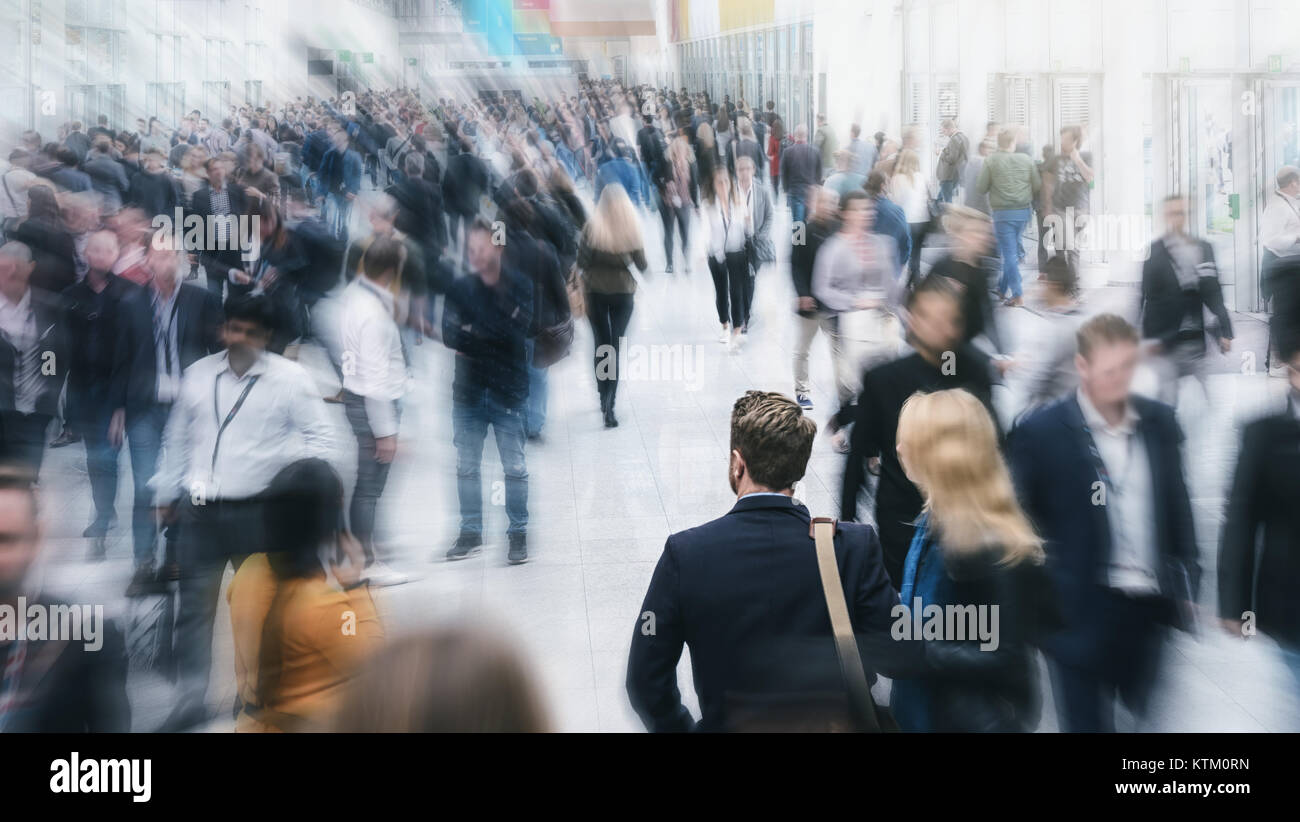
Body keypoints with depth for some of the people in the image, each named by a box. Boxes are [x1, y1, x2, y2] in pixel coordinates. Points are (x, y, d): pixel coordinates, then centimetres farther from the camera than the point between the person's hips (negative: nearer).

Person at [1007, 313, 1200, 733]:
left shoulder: (1159, 421, 6)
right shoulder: (1040, 433, -9)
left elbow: (1177, 505, 13)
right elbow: (1023, 523, -6)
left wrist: (1187, 585, 11)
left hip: (1152, 607, 4)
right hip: (1081, 613, -4)